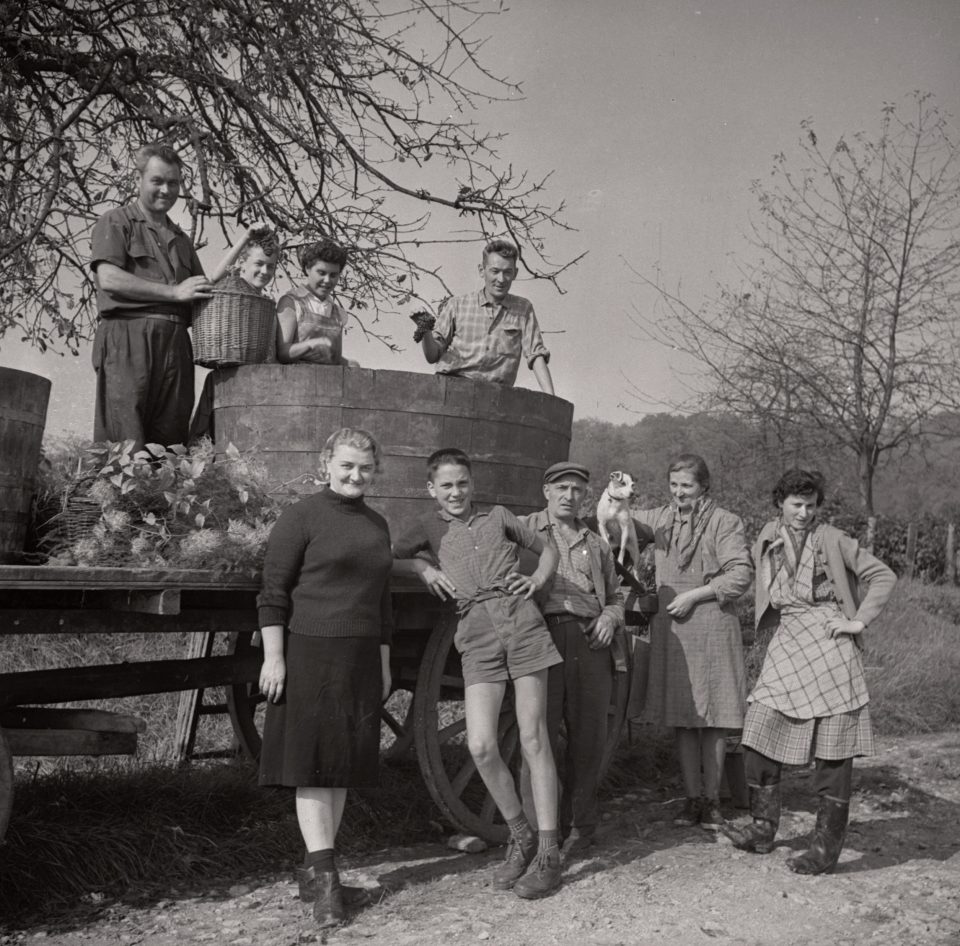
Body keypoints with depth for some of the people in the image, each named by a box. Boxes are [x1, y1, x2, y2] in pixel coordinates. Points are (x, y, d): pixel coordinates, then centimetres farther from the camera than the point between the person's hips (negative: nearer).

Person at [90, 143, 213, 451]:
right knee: (124, 442, -13)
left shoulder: (180, 239, 28)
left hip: (175, 342, 6)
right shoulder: (115, 223, 9)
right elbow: (109, 278, -7)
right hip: (127, 339, -6)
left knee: (171, 443, 0)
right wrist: (174, 292, -11)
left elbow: (202, 296, 29)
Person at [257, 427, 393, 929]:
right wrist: (273, 657, -14)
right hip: (309, 653, -6)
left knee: (344, 765, 8)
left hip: (361, 660, 6)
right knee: (313, 763, -5)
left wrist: (384, 663, 17)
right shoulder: (301, 516, -5)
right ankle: (324, 876, -4)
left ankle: (315, 872, 18)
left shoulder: (377, 525, 14)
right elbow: (273, 592, -8)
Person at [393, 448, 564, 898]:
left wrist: (537, 580, 8)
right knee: (480, 745, -10)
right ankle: (520, 837, 12)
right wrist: (422, 567, 2)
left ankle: (548, 852, 5)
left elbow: (547, 548, 26)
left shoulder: (498, 517, 18)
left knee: (533, 739, -3)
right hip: (476, 634, 1)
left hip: (521, 621, 0)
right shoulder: (431, 527, 18)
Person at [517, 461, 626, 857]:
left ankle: (580, 823, 19)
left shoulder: (595, 543, 25)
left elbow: (615, 595, 30)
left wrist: (610, 616, 9)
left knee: (589, 735, 5)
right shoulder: (522, 528, 14)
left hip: (590, 641, 4)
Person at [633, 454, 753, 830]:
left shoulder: (724, 522, -2)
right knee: (682, 718, 6)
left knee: (714, 718, 3)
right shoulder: (660, 519, 10)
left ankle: (711, 799, 13)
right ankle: (692, 798, 15)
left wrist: (694, 595, -12)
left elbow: (741, 575, -8)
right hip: (671, 630, 4)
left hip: (712, 628, -3)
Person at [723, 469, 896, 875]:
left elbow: (884, 576, -1)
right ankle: (763, 829, 14)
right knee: (759, 733, -1)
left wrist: (859, 620, -7)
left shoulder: (833, 540, -3)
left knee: (833, 748, -1)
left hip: (828, 641, -4)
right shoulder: (767, 541, 10)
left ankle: (827, 845, 7)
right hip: (786, 645, 5)